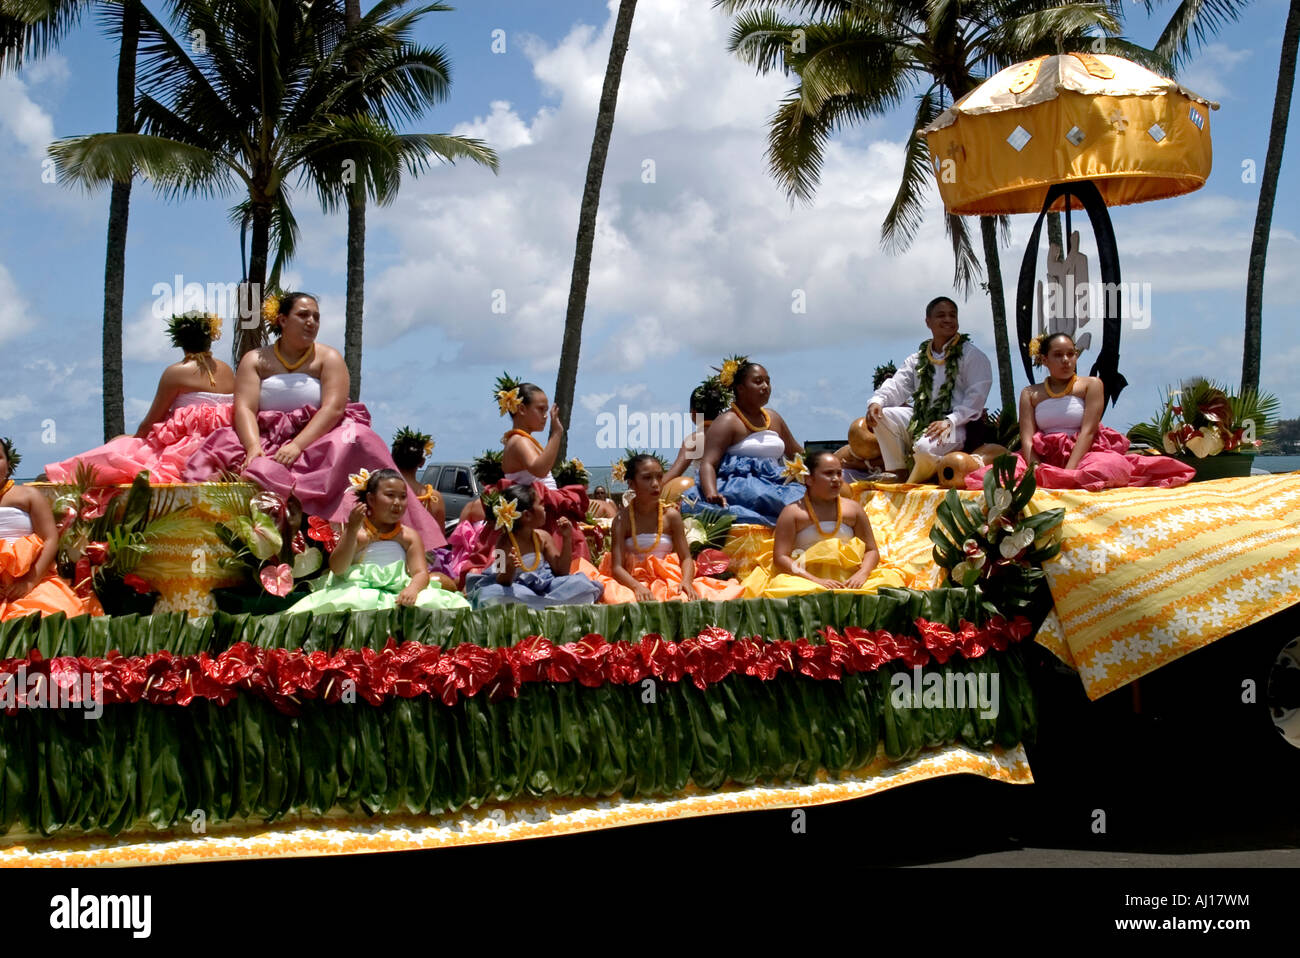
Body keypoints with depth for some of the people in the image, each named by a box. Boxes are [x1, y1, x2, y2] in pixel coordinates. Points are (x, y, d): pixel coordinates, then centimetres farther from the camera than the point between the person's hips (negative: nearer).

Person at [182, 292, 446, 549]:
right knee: (225, 448, -28)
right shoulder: (255, 360, 10)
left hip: (319, 439, -1)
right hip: (267, 440, 1)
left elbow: (334, 408, -11)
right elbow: (244, 408, -5)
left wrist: (298, 445, -26)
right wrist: (254, 447, -27)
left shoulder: (328, 358, 6)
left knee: (354, 443, -33)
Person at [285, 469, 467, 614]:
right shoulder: (358, 533, 6)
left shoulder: (409, 536, 10)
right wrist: (352, 530, -15)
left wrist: (412, 589, -26)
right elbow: (337, 568, -6)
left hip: (398, 595, 2)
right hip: (358, 593, -2)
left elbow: (421, 573, 0)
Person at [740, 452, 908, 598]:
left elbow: (871, 551, 15)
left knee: (891, 580, -25)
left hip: (849, 578, 4)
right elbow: (780, 557, -4)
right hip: (805, 579, -3)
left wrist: (861, 574, -10)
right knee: (787, 588, -39)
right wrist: (816, 581, -17)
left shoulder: (853, 509, 15)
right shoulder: (793, 512, 4)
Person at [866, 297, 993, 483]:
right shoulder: (918, 358, 16)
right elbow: (898, 384, 5)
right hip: (919, 420, 6)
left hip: (955, 424, -6)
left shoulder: (972, 356, -1)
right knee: (883, 416, -17)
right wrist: (876, 401, -18)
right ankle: (899, 474, -10)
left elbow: (977, 396, -11)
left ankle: (913, 484, -3)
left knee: (926, 447, -36)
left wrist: (949, 421, -24)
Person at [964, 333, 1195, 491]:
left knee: (1112, 466, -37)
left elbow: (1088, 431, -5)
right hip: (1044, 457, 1)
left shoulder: (1091, 385, 8)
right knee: (995, 473, -28)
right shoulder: (1030, 394, 14)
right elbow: (1027, 438, 0)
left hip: (1083, 453, -1)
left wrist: (1068, 472, -20)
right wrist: (1035, 468, -23)